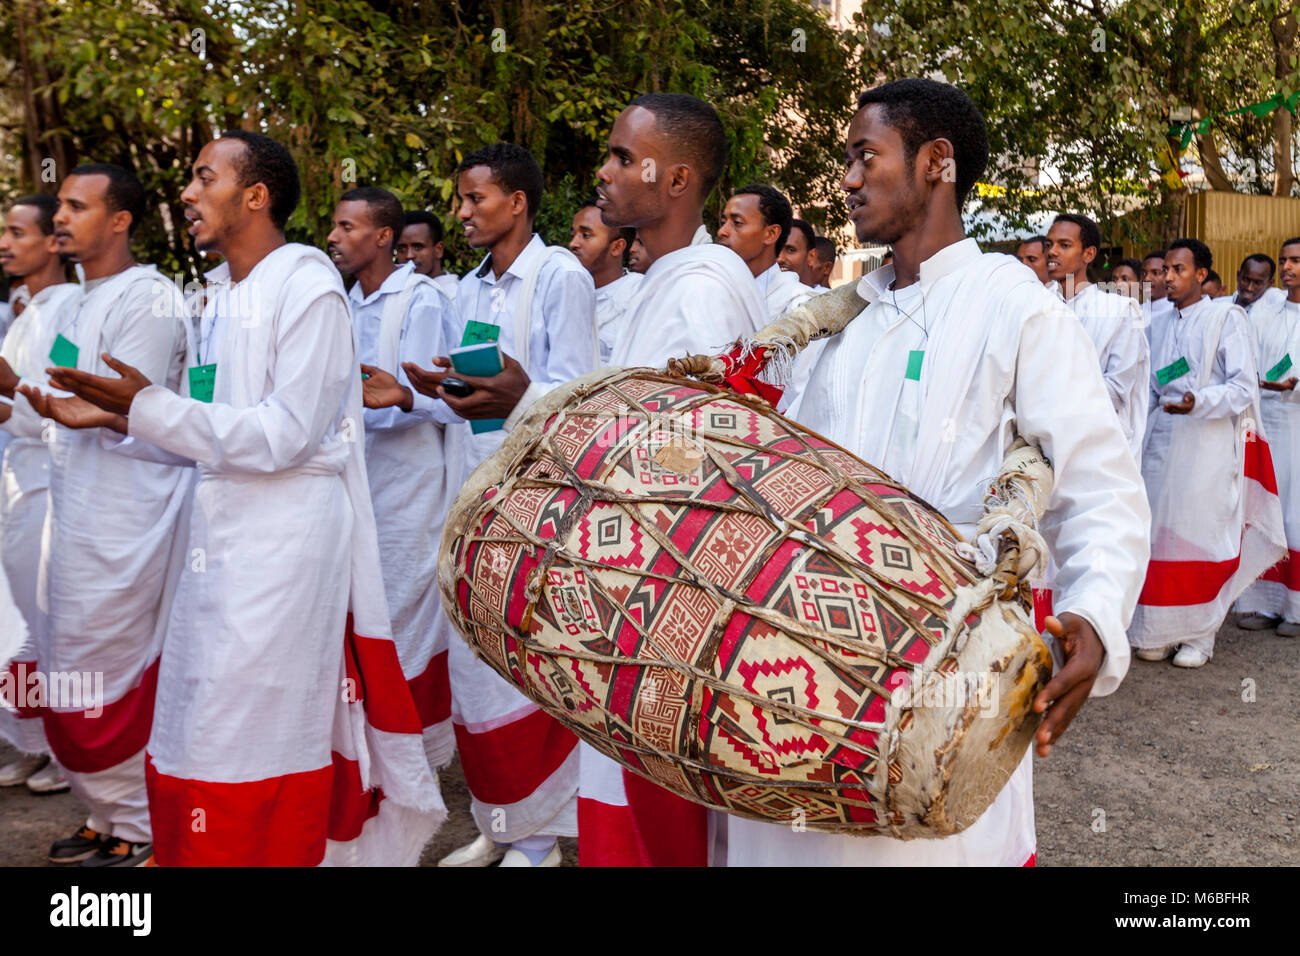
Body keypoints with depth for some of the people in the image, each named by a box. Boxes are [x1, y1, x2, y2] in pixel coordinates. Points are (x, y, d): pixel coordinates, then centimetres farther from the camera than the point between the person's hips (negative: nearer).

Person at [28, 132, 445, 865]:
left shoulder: (308, 287, -10)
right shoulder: (222, 294, 15)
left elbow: (283, 436, -17)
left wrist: (149, 405, -18)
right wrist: (113, 419, 9)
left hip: (288, 536, -8)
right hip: (221, 531, 8)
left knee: (247, 752, -3)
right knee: (194, 743, 14)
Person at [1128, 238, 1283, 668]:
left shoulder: (1226, 317, 0)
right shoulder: (1160, 326, 18)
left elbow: (1243, 386, -8)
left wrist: (1199, 402, -24)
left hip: (1208, 446, -5)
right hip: (1163, 442, 5)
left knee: (1203, 533, -2)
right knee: (1160, 532, 2)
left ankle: (1199, 635, 6)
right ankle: (1160, 631, 10)